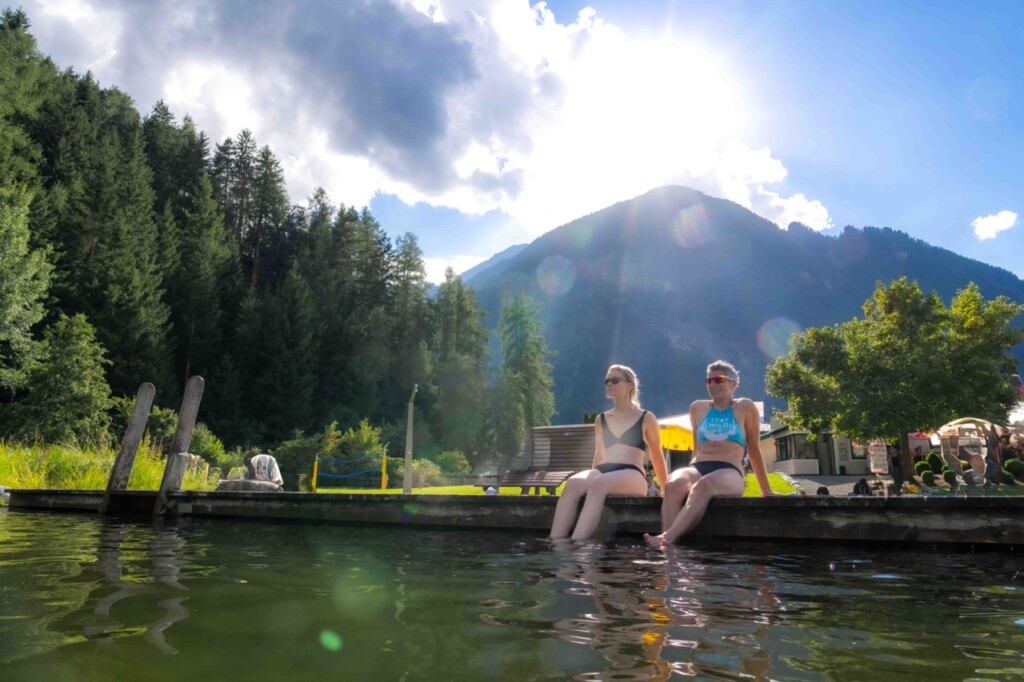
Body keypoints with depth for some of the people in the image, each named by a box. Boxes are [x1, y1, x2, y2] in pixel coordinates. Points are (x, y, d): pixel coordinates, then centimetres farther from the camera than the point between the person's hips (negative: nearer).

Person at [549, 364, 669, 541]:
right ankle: (555, 542, -41)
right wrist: (592, 475, 27)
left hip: (632, 476, -3)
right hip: (603, 472, 4)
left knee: (598, 484, -37)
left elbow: (657, 457, 14)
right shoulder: (601, 420, 21)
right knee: (573, 483, -31)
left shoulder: (646, 418, 10)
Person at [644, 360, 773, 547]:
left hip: (729, 472, -3)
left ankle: (668, 537, -55)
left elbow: (754, 450, 15)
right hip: (697, 468, 3)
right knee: (674, 485, -35)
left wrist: (766, 490, 16)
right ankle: (665, 546, -50)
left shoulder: (745, 407, 12)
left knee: (703, 485, -40)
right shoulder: (698, 408, 21)